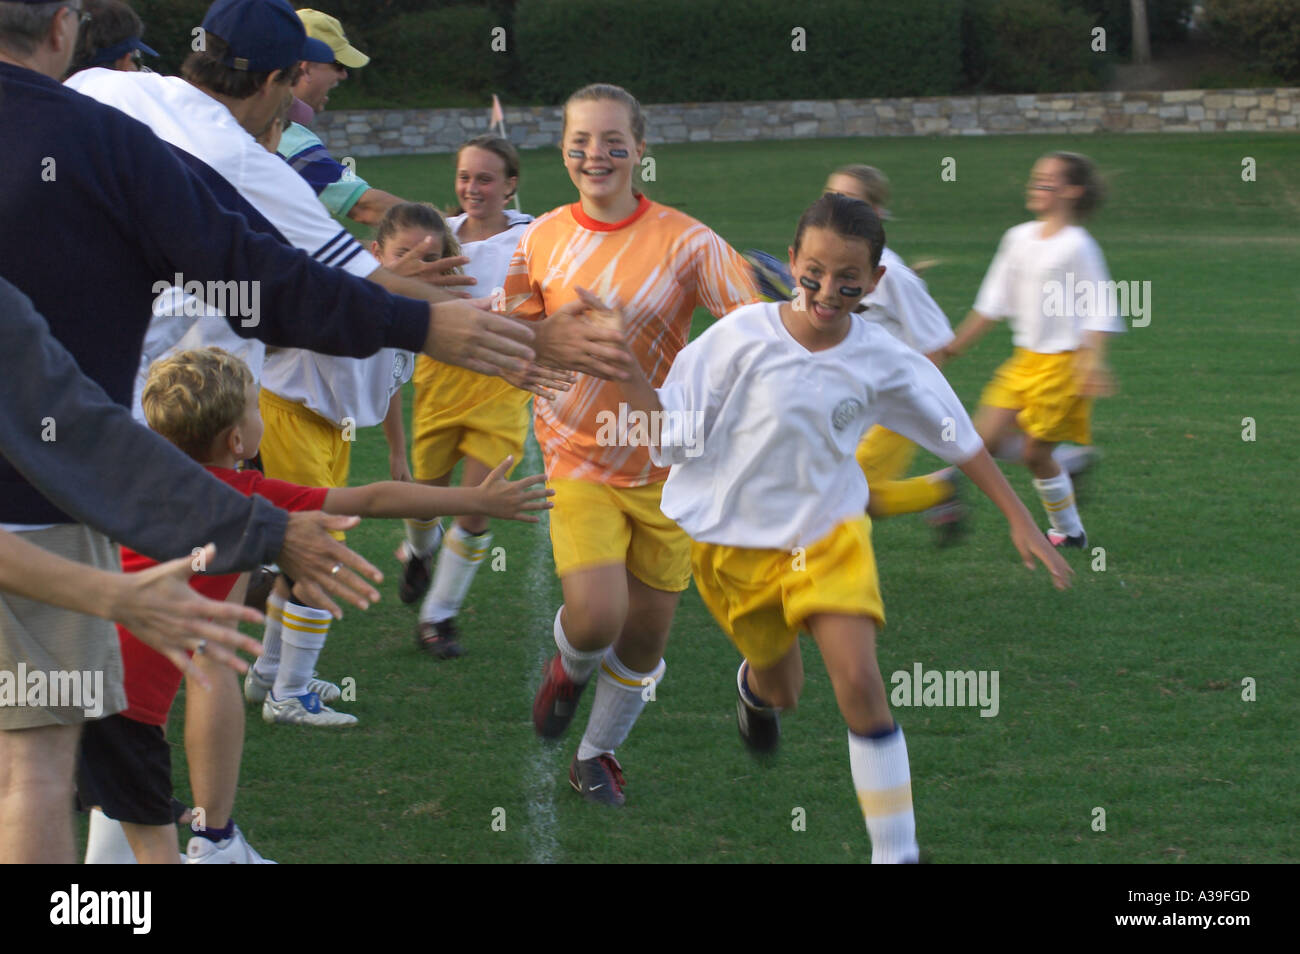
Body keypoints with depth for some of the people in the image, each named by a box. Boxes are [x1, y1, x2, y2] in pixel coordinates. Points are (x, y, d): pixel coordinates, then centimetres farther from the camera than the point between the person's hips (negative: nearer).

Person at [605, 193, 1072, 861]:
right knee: (782, 692, 16)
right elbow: (672, 429, -14)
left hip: (828, 534, 0)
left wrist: (1019, 520, -2)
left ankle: (895, 852, -11)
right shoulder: (744, 336, -18)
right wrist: (624, 370, -30)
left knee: (858, 681, -18)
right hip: (730, 537, 0)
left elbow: (961, 441, -2)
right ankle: (755, 682, 58)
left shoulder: (884, 362, -13)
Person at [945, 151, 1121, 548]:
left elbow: (1099, 313, -14)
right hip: (1025, 361, 7)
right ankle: (1072, 462, 17)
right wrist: (951, 348, 15)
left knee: (1035, 453, -4)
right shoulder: (1019, 239, 8)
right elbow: (993, 304, 15)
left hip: (1063, 362, -7)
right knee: (987, 439, -2)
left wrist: (1093, 364, -26)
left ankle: (1069, 531, 16)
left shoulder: (1077, 246, -12)